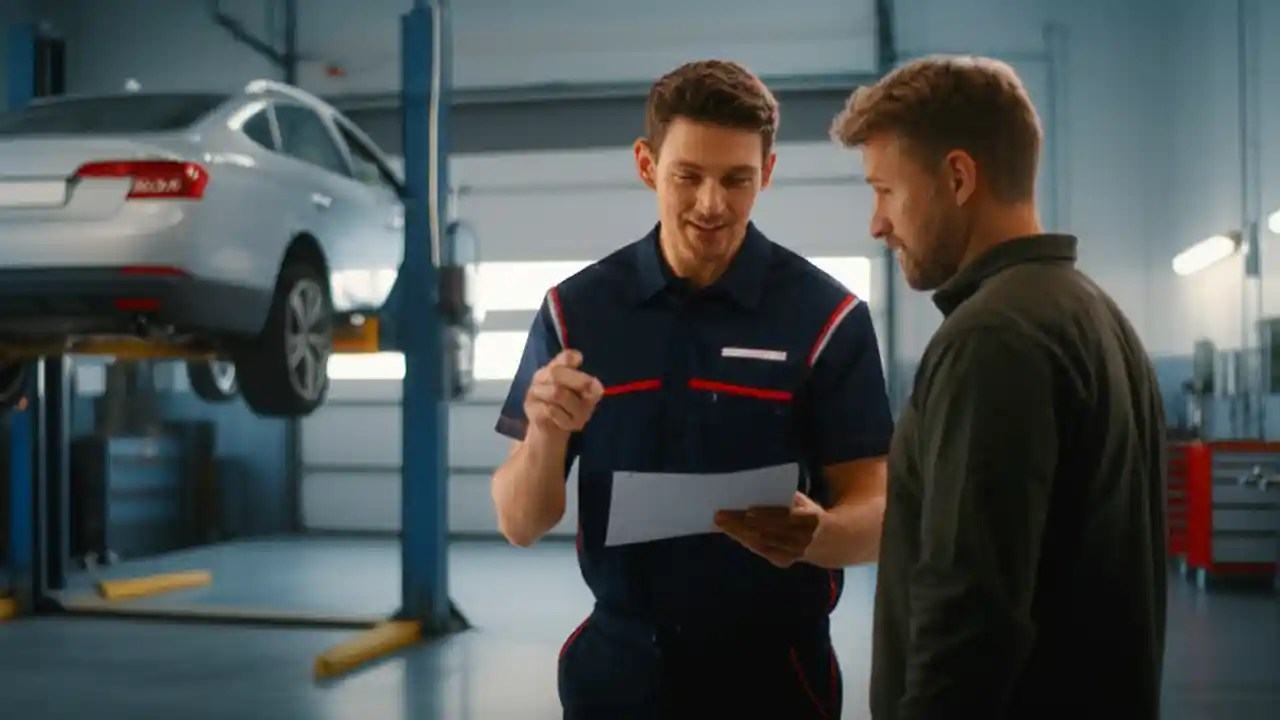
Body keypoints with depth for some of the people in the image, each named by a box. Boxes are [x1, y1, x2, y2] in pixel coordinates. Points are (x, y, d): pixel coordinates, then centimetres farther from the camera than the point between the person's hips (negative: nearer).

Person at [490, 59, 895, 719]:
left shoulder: (825, 315, -9)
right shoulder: (577, 309, -3)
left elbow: (874, 519, -9)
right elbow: (522, 525, -3)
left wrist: (815, 533, -31)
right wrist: (546, 435, -23)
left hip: (773, 666, -2)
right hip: (615, 662, 2)